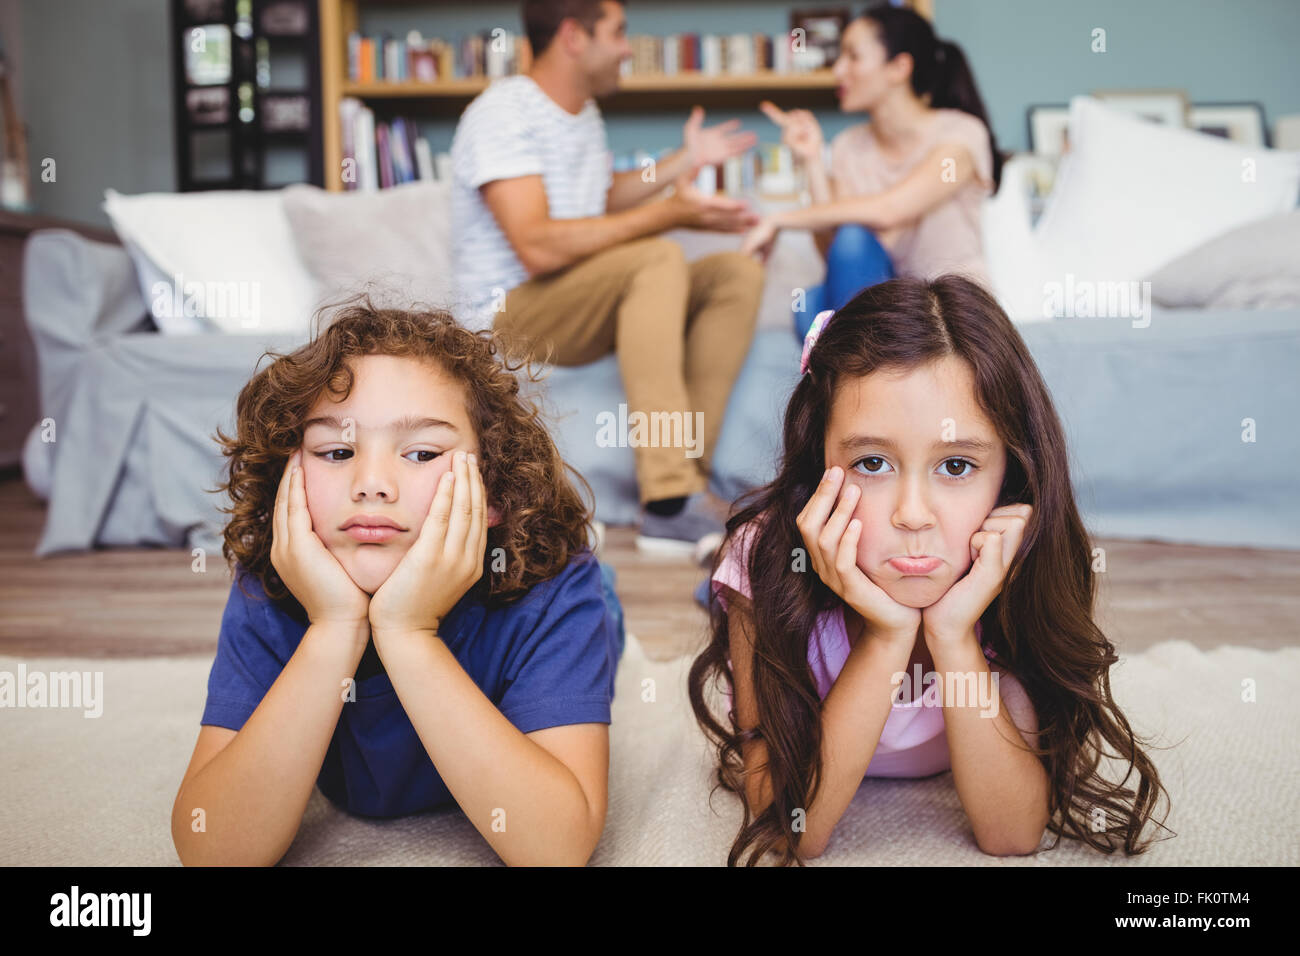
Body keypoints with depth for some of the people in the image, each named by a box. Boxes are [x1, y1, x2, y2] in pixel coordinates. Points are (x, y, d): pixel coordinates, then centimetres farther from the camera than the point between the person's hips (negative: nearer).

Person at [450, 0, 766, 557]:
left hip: (585, 311, 9)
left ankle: (689, 474, -16)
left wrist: (683, 162, 24)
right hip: (512, 313, -9)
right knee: (659, 258, -32)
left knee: (738, 272, -4)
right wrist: (669, 212, -27)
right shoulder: (503, 112, -14)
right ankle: (669, 503, -38)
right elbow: (537, 247, -28)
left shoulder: (582, 110, 15)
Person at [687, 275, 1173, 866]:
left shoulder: (1024, 572, -33)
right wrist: (885, 638, -48)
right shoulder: (766, 564, -37)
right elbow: (788, 831, -37)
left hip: (947, 776, 2)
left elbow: (1011, 836, -33)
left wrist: (953, 638, -47)